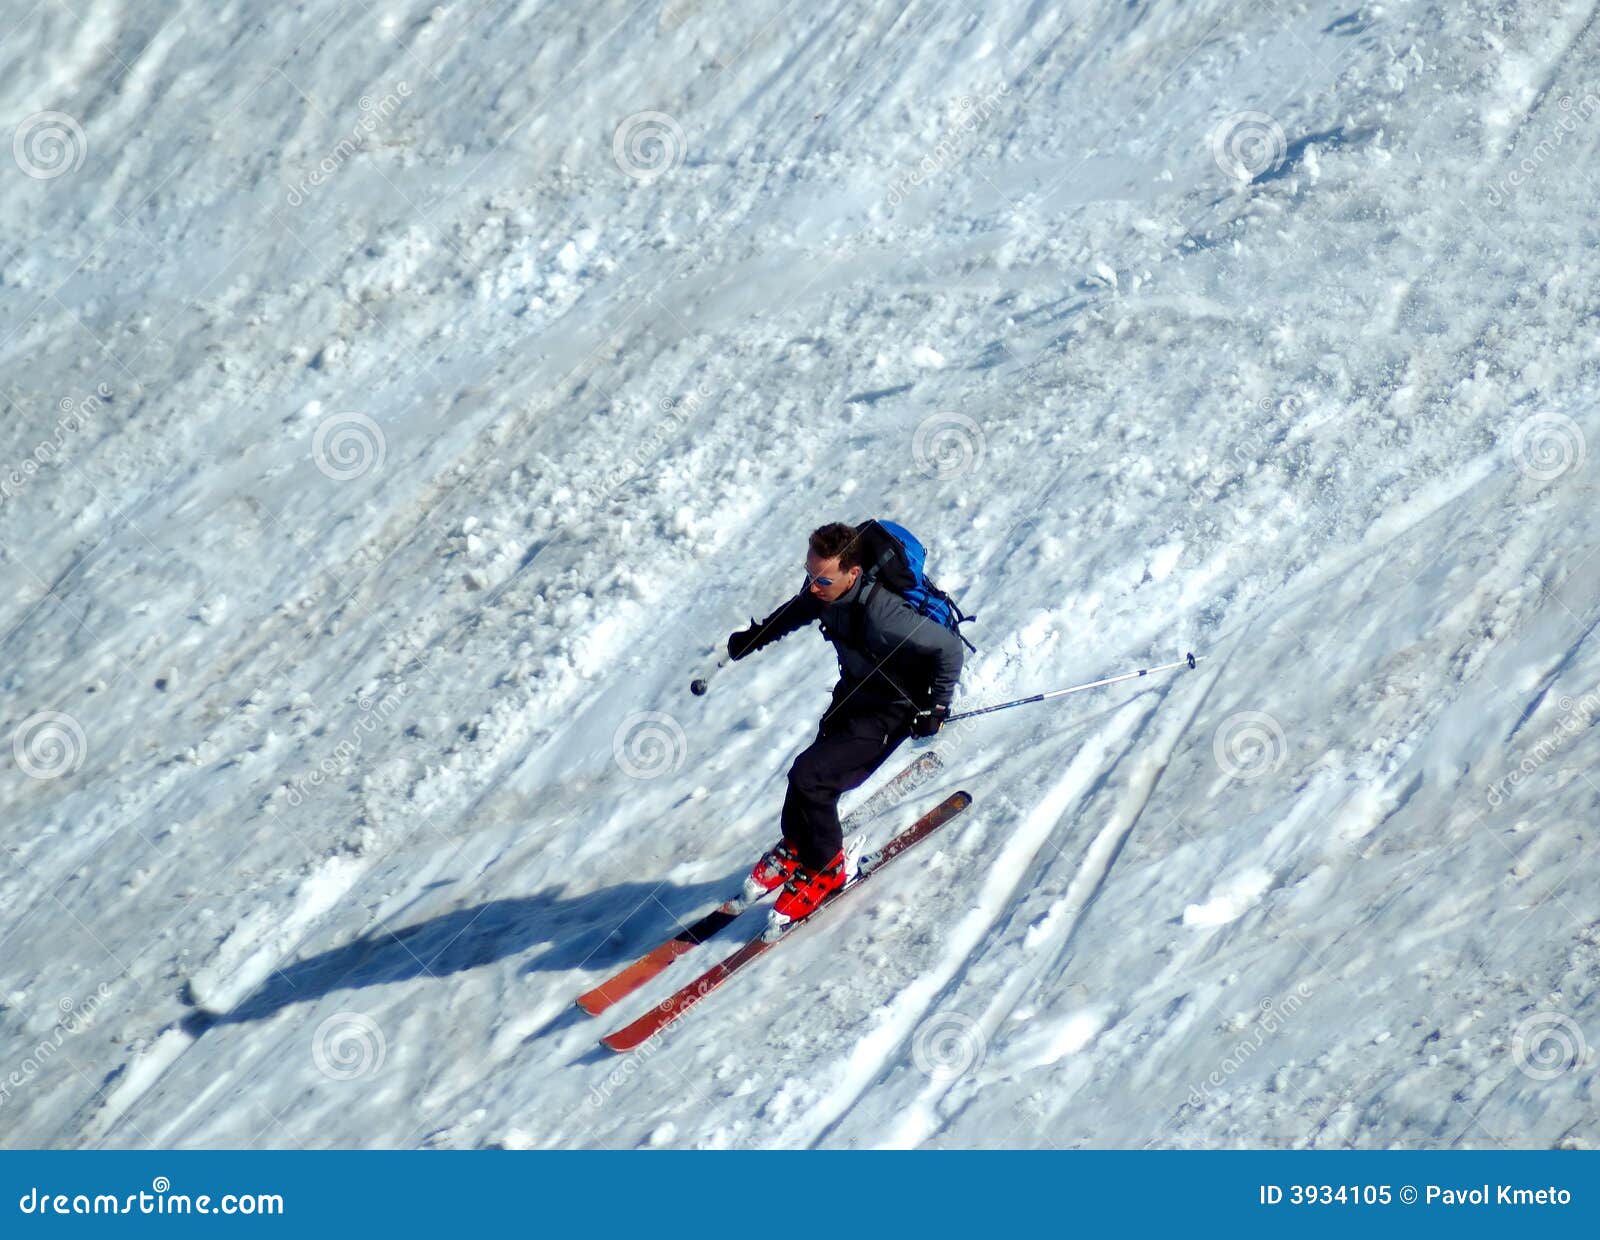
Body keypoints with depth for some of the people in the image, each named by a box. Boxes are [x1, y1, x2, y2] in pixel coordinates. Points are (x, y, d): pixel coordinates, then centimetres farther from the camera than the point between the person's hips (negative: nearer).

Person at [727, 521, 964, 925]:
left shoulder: (881, 615, -39)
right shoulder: (825, 590, -15)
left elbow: (948, 648, -26)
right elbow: (799, 609, 12)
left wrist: (937, 707, -19)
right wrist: (753, 638, 17)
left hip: (891, 709, -7)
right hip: (854, 690, 7)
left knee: (809, 775, -15)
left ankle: (825, 867, 6)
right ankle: (796, 845, 37)